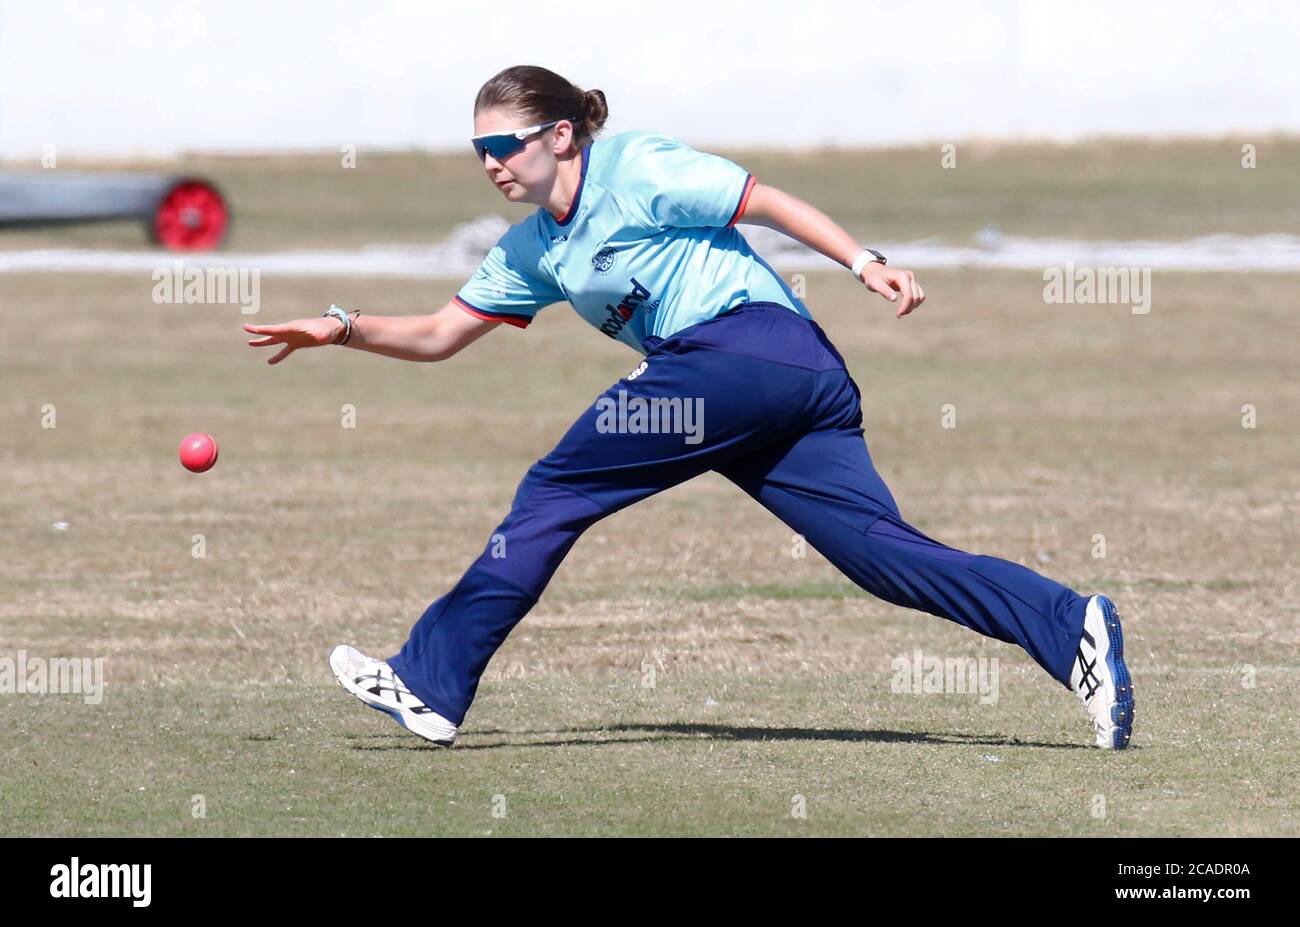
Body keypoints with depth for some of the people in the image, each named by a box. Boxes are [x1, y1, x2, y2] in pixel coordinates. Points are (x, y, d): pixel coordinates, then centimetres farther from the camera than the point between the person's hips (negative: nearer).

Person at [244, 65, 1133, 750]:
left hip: (744, 345, -9)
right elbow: (439, 335, 27)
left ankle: (431, 682, -2)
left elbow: (767, 202, -2)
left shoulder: (636, 169, -1)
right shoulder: (533, 250, 23)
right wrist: (341, 330, 15)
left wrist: (866, 262, -11)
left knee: (553, 492, -5)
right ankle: (1073, 627, -12)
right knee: (890, 553, -3)